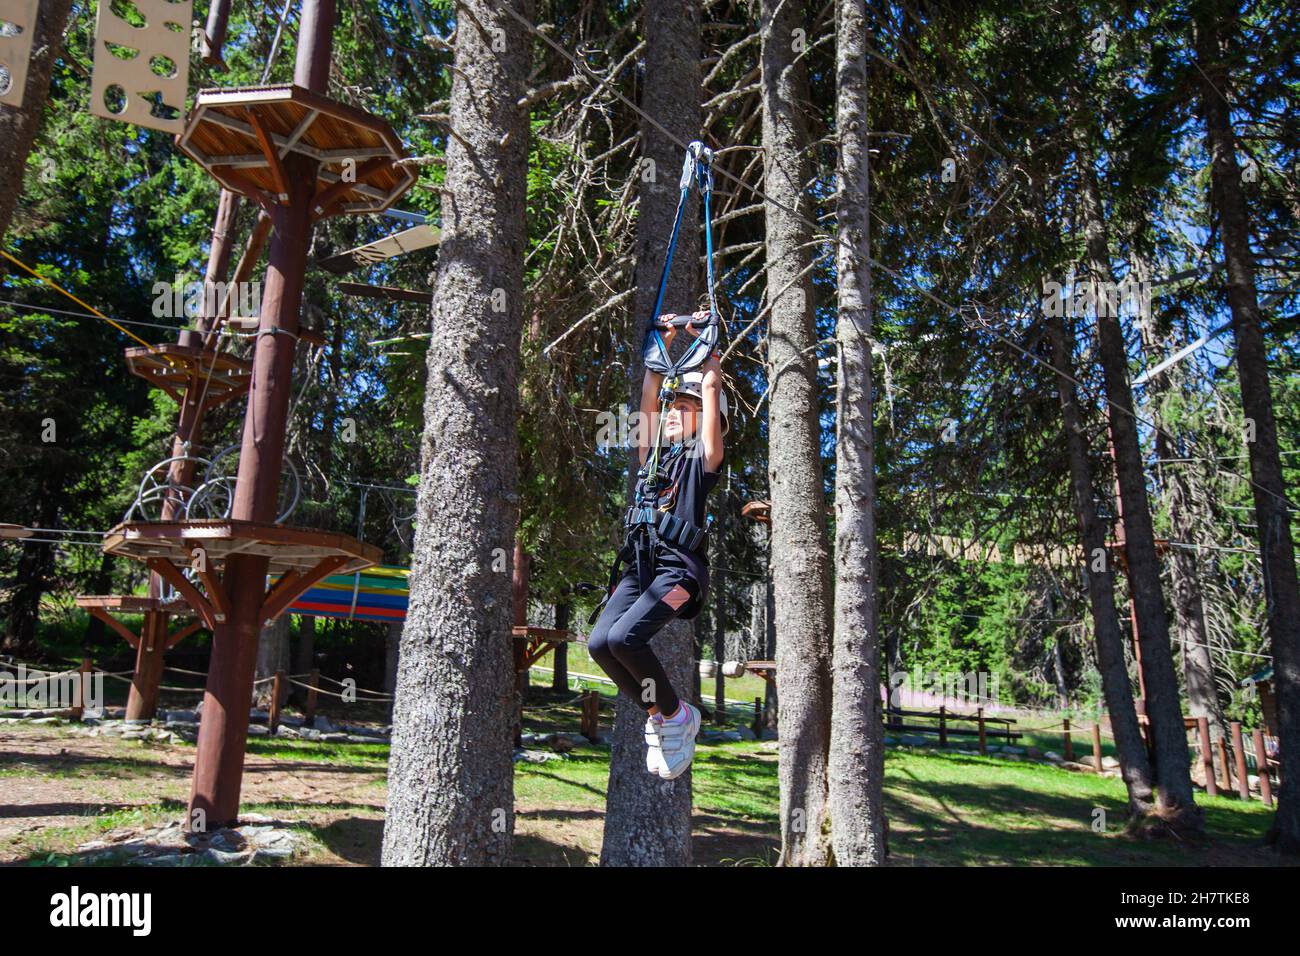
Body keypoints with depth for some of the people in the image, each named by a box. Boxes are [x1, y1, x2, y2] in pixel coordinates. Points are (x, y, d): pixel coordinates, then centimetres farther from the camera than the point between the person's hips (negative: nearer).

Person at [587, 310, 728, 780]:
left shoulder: (703, 458, 8)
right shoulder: (655, 455, 24)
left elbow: (711, 388, 7)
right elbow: (648, 395, 27)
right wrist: (661, 344, 32)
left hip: (679, 567, -6)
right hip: (638, 564, 6)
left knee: (624, 637, -25)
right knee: (599, 643, -13)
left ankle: (678, 714, -1)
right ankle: (657, 715, 9)